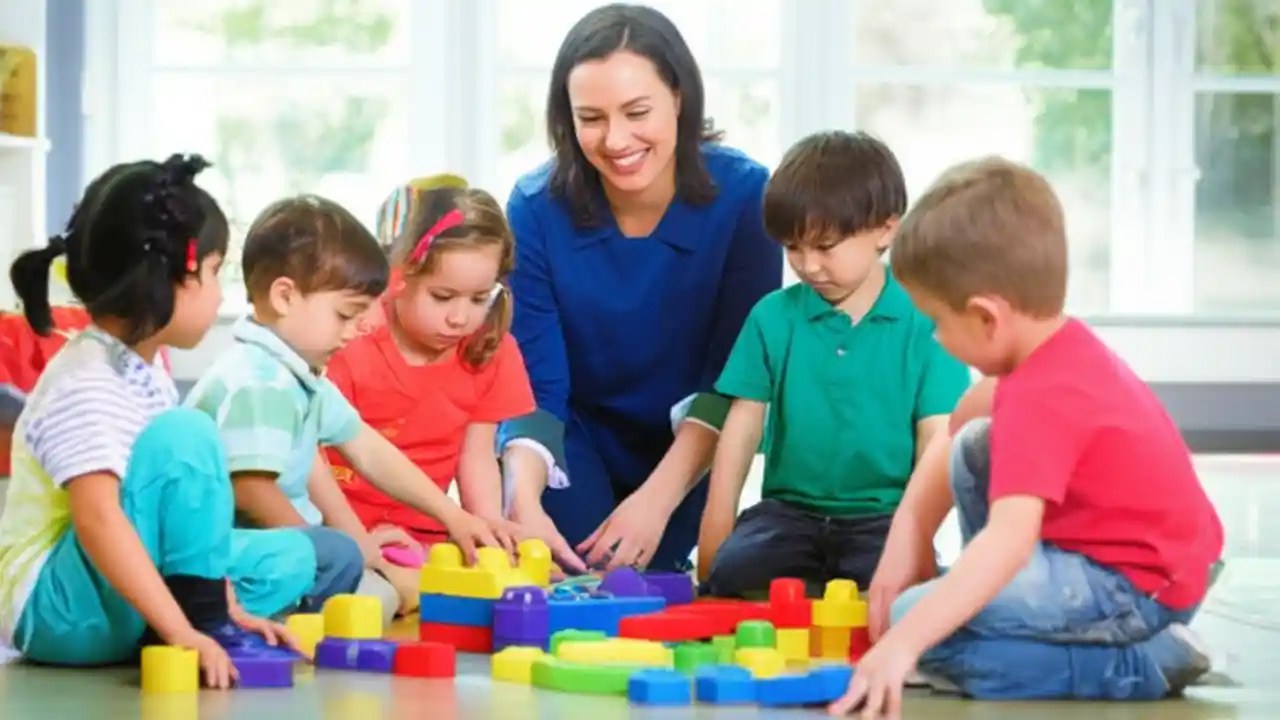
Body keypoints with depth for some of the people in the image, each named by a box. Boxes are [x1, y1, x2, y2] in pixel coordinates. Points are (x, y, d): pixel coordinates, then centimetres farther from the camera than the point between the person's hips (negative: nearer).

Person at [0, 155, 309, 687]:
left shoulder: (143, 369, 8)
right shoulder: (88, 387, -22)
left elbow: (179, 495, 10)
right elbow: (98, 520, -33)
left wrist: (226, 604, 2)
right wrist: (183, 630, -38)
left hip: (113, 594, 10)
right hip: (57, 608, -10)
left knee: (289, 556, 14)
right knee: (182, 436, -26)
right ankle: (199, 621, -20)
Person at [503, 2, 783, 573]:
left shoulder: (743, 195, -22)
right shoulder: (537, 208, -21)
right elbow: (531, 386, -21)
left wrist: (657, 499, -33)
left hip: (688, 446, 0)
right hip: (578, 437, 0)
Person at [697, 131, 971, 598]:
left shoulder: (924, 322, -2)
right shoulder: (773, 316, 5)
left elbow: (937, 449, -2)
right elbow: (739, 432, 5)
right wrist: (713, 543, 0)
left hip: (884, 514, -3)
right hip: (790, 511, 3)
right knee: (733, 571, -27)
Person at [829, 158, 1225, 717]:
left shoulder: (1040, 401, -27)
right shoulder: (1067, 346, 4)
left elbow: (1009, 538, -39)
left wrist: (903, 641, -46)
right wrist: (908, 530, 9)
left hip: (1137, 589, -10)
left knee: (916, 621, -17)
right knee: (976, 446, 15)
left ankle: (1141, 666, -13)